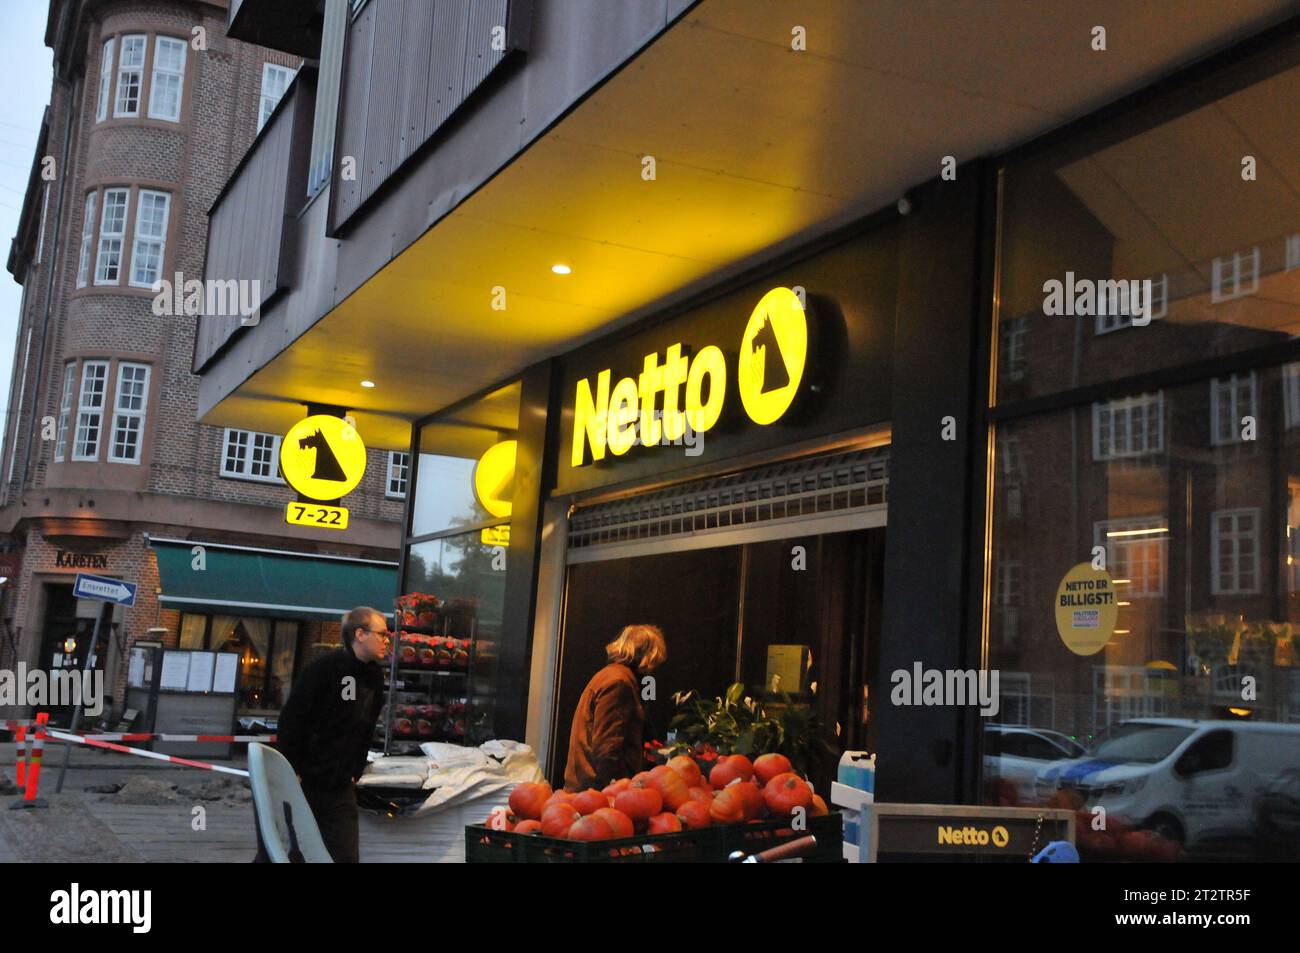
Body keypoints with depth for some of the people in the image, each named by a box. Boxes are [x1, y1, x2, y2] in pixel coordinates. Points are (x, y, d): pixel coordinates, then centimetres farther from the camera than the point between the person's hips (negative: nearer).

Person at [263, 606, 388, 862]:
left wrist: (354, 772, 10)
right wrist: (291, 772, -15)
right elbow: (291, 722, -15)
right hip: (304, 782, -5)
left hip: (341, 790, 6)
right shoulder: (324, 669, -14)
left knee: (346, 856, -1)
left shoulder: (374, 676, 7)